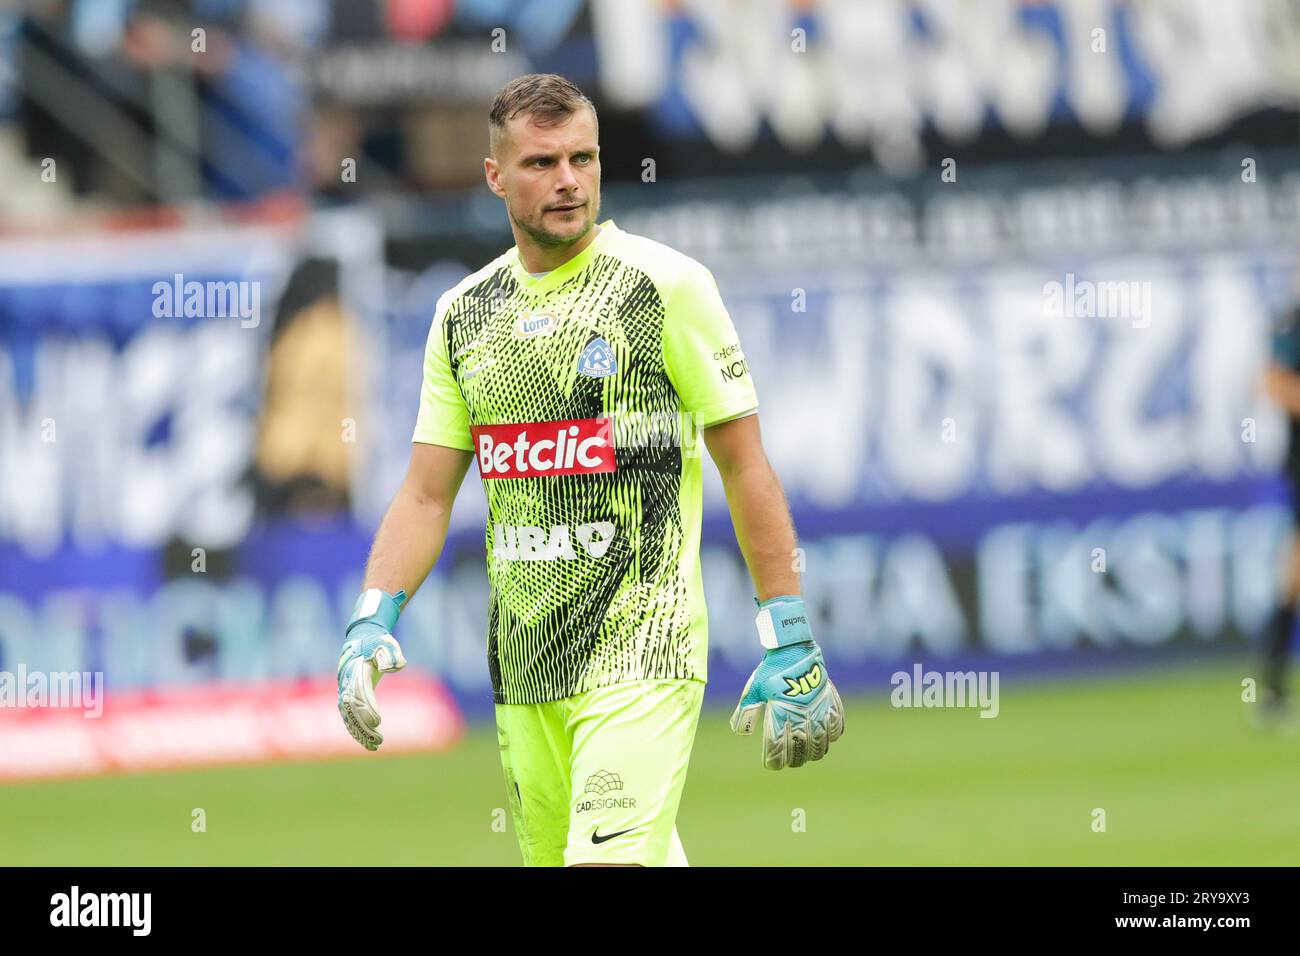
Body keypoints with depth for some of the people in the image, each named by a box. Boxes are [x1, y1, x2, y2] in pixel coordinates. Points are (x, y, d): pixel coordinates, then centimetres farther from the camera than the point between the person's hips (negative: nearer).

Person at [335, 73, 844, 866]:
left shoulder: (667, 285, -4)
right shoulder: (465, 315, 11)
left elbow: (746, 466, -3)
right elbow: (427, 495, 13)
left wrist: (790, 648, -7)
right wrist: (374, 620, -3)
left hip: (641, 658, -6)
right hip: (523, 666, 6)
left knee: (611, 859, -21)